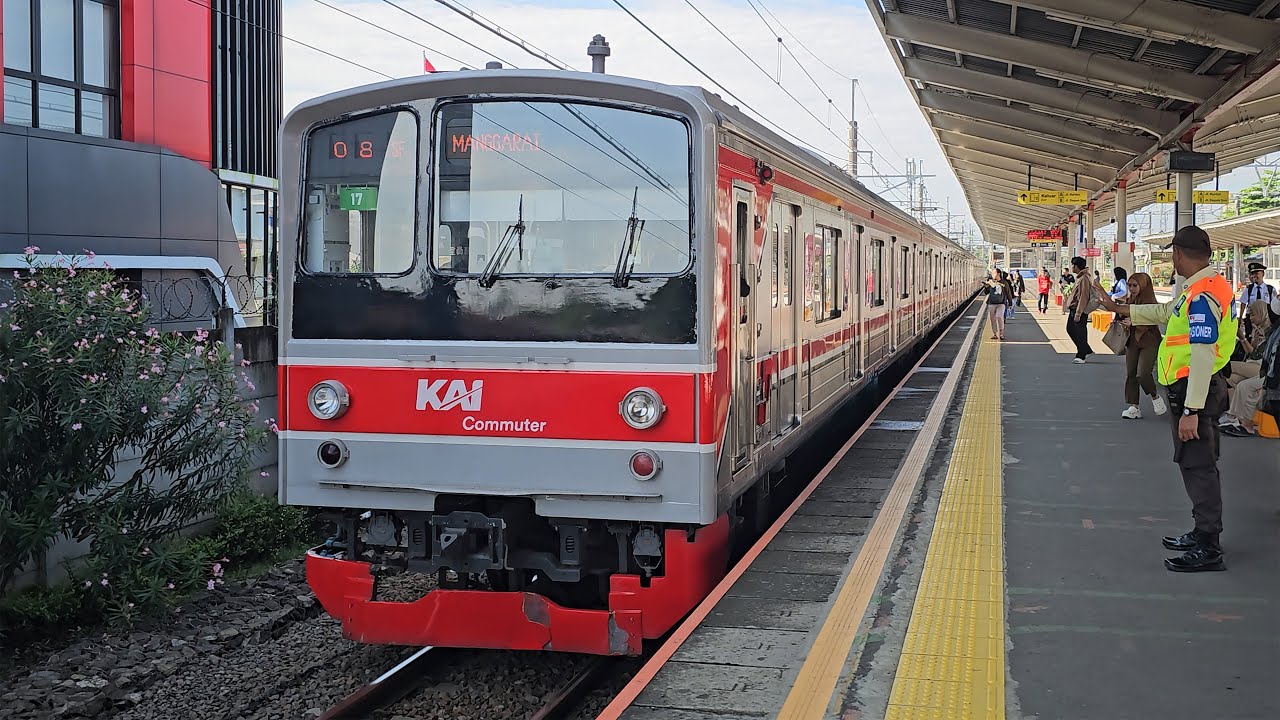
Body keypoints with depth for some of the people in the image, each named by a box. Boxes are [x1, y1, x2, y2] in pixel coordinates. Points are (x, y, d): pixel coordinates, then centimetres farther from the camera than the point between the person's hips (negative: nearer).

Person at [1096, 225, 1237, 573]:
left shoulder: (1203, 295, -21)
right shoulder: (1198, 287, 11)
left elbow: (1203, 356, -25)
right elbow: (1165, 312, 30)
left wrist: (1191, 410, -26)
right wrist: (1119, 309, 38)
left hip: (1194, 389, -10)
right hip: (1189, 386, 10)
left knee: (1198, 465, -7)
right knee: (1195, 462, 17)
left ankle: (1208, 550, -3)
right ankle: (1203, 534, 29)